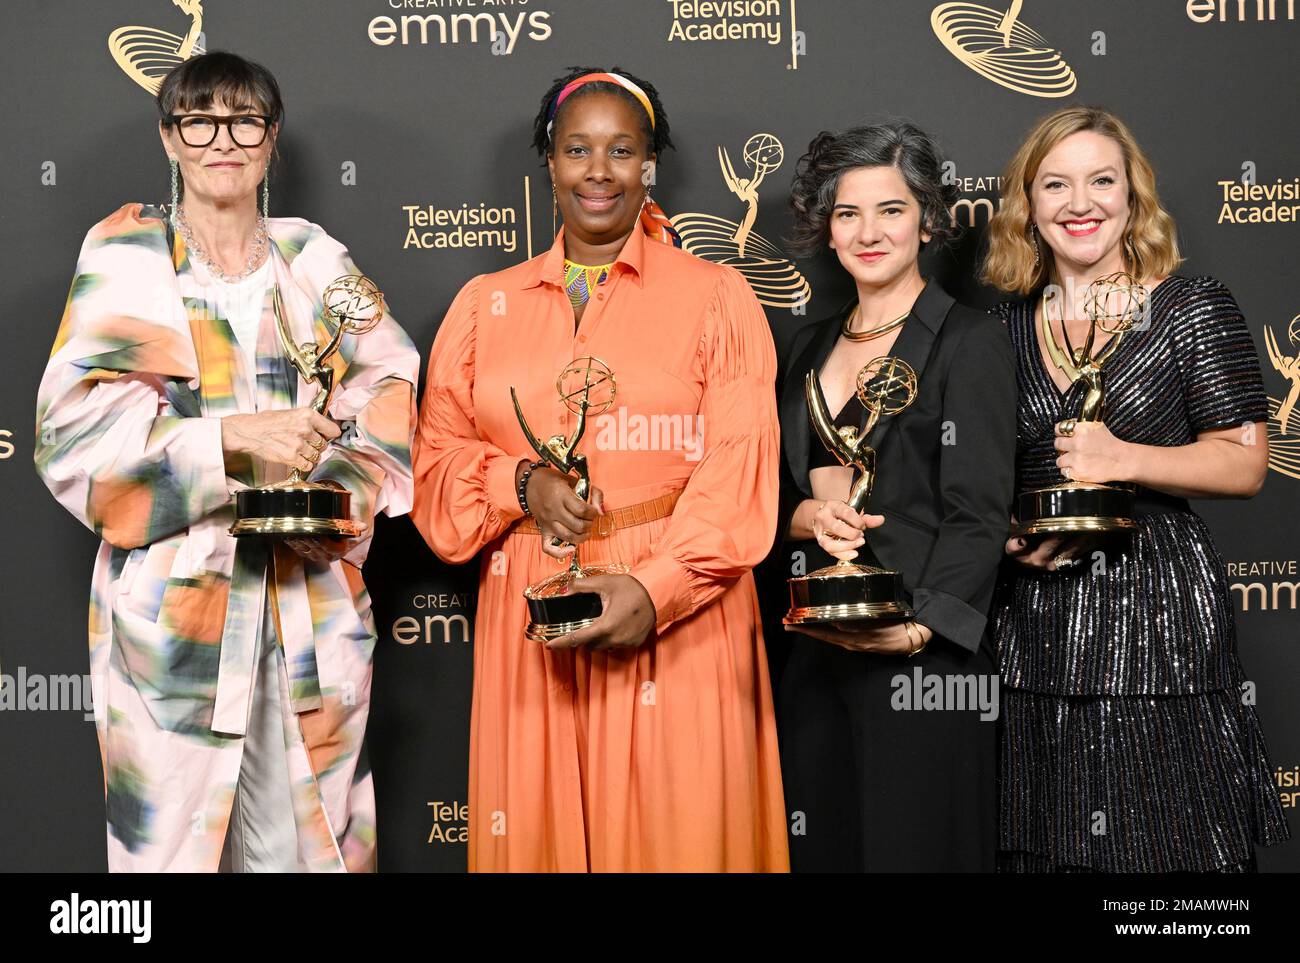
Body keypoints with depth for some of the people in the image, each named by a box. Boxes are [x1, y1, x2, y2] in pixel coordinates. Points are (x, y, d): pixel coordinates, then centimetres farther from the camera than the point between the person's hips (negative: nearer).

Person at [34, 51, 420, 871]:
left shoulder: (315, 260, 12)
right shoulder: (128, 257, 2)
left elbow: (386, 390, 9)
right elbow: (78, 428, -6)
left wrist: (338, 484, -10)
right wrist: (236, 438, -17)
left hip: (313, 607, 3)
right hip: (172, 598, -2)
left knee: (310, 834, 4)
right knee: (177, 829, -1)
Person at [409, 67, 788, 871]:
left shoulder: (716, 297, 3)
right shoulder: (487, 304, 13)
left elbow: (738, 472, -5)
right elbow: (438, 457, 11)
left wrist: (654, 588, -18)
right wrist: (521, 483, -10)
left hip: (676, 617, -2)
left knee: (672, 828, 0)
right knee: (538, 826, 6)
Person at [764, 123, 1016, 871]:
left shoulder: (971, 341, -5)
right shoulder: (813, 346, 14)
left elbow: (978, 516, -11)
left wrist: (918, 628, -24)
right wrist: (809, 515, -7)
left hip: (923, 656, -6)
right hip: (816, 654, 6)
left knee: (914, 843, 0)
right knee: (822, 844, 10)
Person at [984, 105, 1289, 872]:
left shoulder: (1194, 309, 0)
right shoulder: (1004, 327, 11)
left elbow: (1244, 464, -5)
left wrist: (1123, 460, -18)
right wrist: (1008, 533, -2)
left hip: (1161, 615, -3)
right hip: (1035, 628, 4)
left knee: (1172, 841, -2)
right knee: (1046, 843, 8)